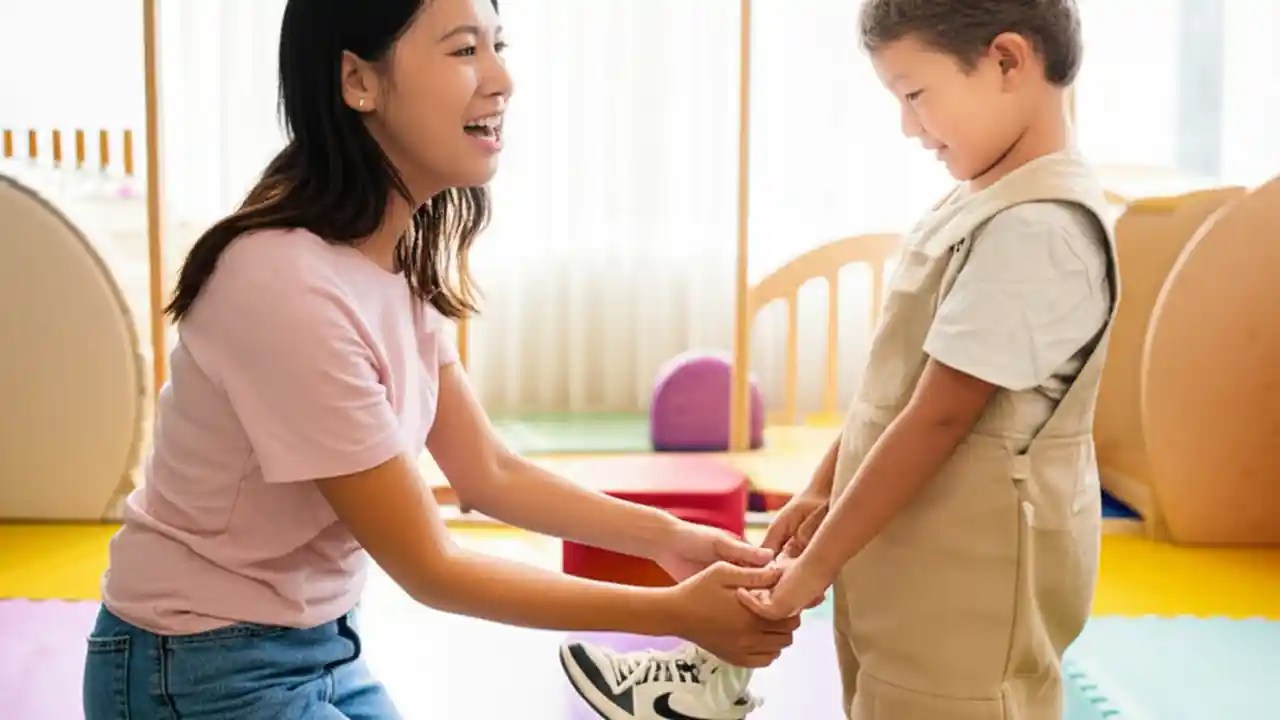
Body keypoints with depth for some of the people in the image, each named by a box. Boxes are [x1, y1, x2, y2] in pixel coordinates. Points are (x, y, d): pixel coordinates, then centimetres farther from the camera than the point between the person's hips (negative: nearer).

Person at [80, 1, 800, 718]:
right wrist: (677, 612, -18)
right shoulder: (291, 287, -29)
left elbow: (487, 473, 3)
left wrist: (667, 538, -6)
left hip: (322, 647, 7)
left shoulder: (399, 257, -2)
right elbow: (429, 567, -22)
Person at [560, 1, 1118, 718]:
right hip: (915, 555, 9)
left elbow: (939, 416, -22)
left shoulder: (1036, 227, -21)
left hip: (970, 573, -9)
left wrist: (816, 564, -18)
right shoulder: (982, 204, 9)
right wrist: (824, 489, 12)